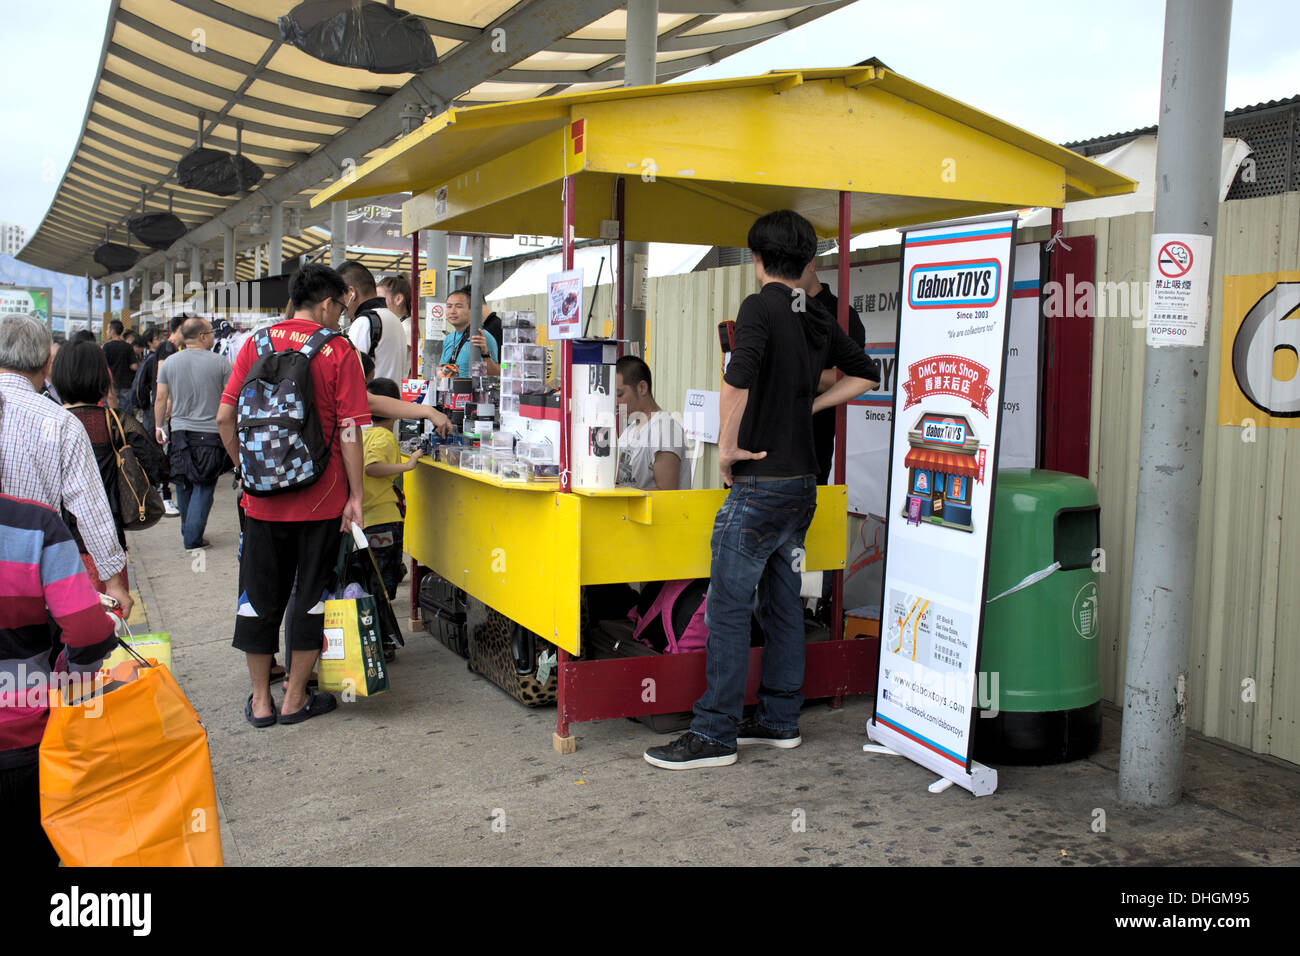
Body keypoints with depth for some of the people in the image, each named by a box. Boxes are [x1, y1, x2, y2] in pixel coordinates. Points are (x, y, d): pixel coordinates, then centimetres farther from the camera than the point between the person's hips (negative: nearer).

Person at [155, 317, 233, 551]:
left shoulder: (168, 363, 3)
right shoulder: (219, 363, -8)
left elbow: (161, 399, 6)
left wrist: (159, 426, 19)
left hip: (180, 432, 4)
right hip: (211, 433, -4)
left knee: (183, 484, 16)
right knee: (204, 486, 0)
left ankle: (187, 531, 28)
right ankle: (193, 538, -2)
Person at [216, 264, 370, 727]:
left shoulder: (256, 343, 4)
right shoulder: (338, 351, -6)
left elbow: (224, 418, 2)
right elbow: (349, 431, -10)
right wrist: (356, 494, -5)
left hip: (263, 496, 3)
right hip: (319, 497, -3)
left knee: (260, 594, 13)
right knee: (312, 593, 9)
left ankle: (260, 700, 21)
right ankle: (295, 698, 17)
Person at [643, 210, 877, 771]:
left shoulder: (759, 308, -12)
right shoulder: (819, 318, 11)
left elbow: (738, 380, -29)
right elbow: (861, 374, 25)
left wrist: (727, 447, -16)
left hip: (760, 481, -8)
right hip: (803, 480, 8)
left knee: (728, 606, -2)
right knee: (783, 602, 15)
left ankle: (715, 734, 3)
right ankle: (780, 720, 23)